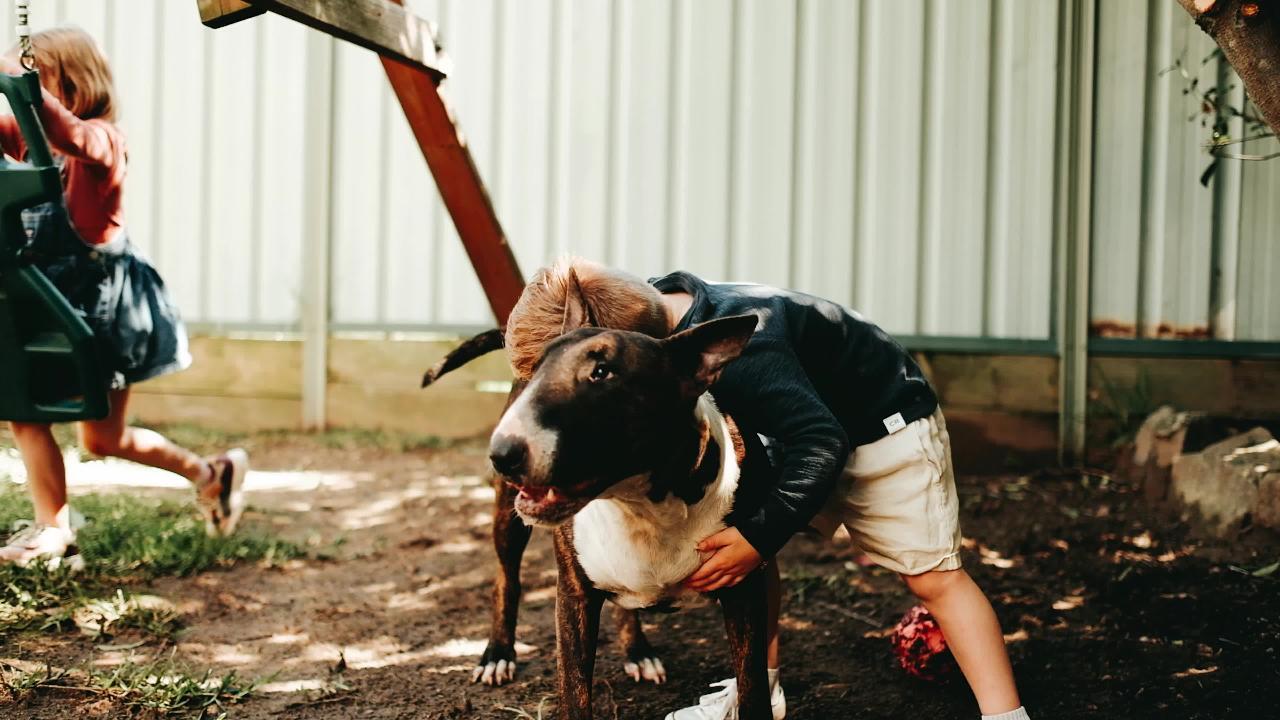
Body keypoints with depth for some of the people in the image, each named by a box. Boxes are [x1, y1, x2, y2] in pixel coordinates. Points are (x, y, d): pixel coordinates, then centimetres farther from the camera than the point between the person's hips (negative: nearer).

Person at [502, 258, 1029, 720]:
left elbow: (822, 442, -41)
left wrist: (759, 536, -41)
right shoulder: (658, 311, -15)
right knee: (739, 538, 0)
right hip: (806, 422, 8)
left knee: (932, 575, -10)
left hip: (884, 425, -8)